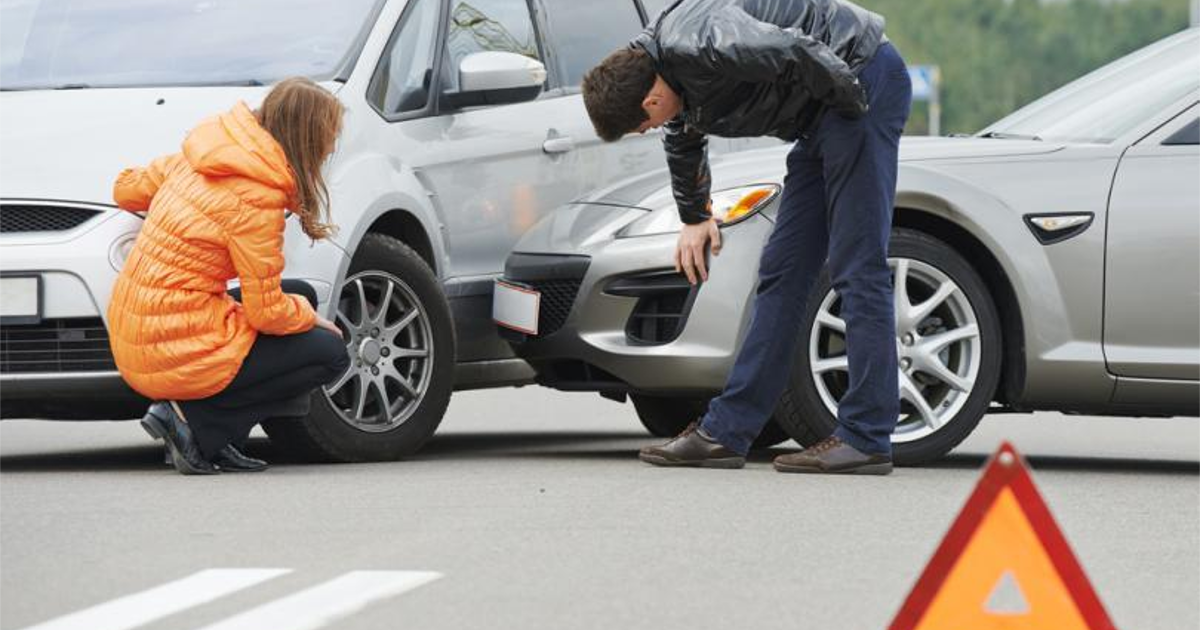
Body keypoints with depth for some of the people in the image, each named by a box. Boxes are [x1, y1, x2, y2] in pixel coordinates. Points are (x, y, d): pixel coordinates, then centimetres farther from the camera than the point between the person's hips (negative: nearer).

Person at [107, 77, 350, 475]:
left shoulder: (196, 161, 6)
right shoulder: (256, 199, -18)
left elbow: (127, 189, 22)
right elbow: (267, 313, -14)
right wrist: (310, 317, 7)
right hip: (180, 352, -8)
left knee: (301, 297, 20)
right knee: (330, 354, 2)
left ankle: (216, 442, 8)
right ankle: (195, 420, -5)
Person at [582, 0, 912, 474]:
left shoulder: (698, 45, -25)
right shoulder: (669, 72, 7)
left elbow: (798, 52, -33)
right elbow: (683, 144, 28)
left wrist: (852, 101, -17)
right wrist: (694, 217, 39)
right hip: (820, 117, 10)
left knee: (856, 267, -12)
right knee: (782, 272, 9)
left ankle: (865, 439, -12)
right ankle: (727, 430, 10)